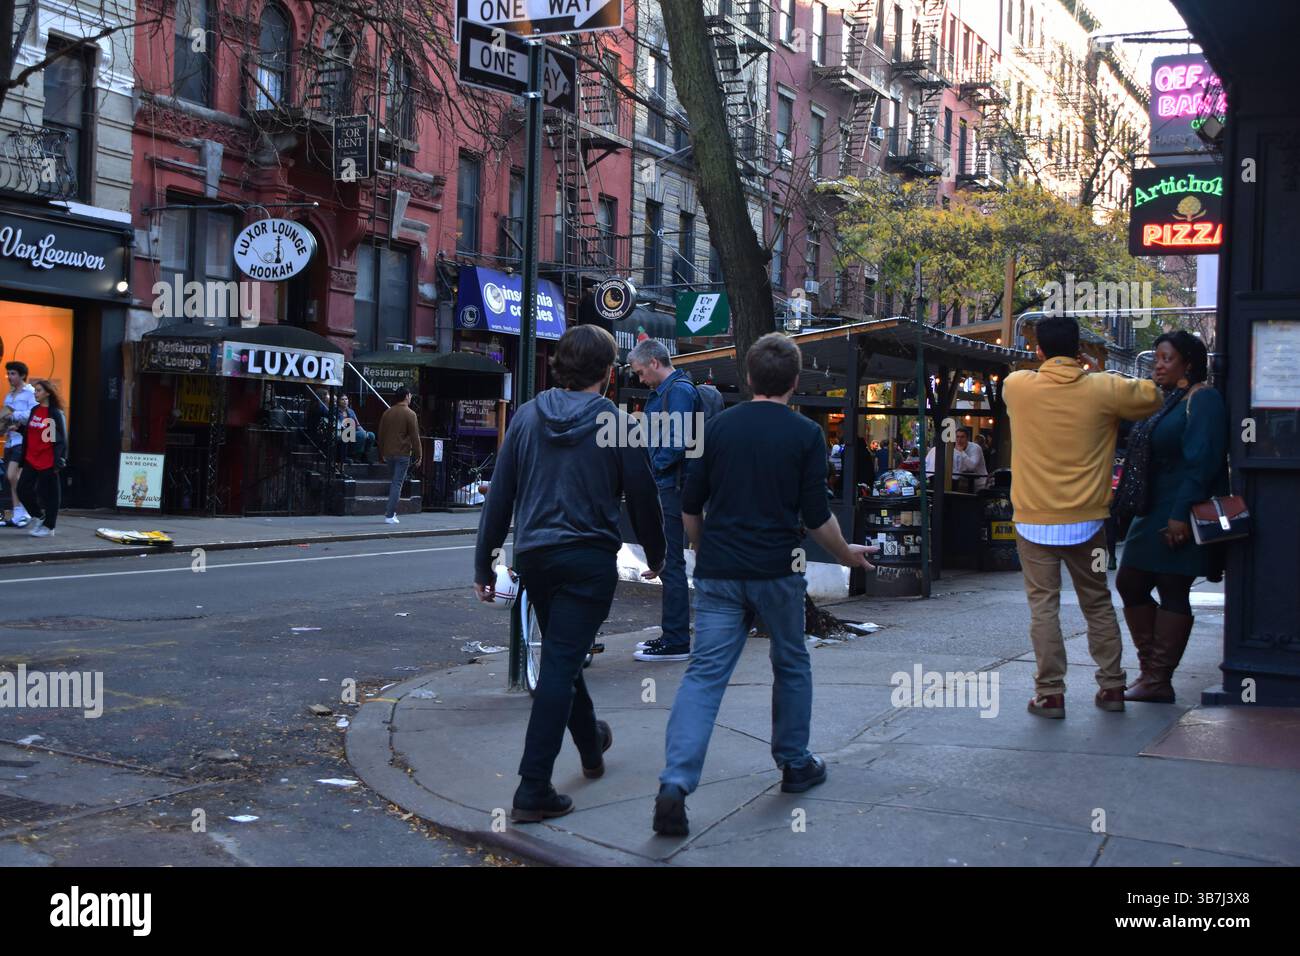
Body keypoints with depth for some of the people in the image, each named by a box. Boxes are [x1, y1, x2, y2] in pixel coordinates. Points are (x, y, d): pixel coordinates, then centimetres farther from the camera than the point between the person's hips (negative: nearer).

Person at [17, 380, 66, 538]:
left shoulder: (56, 414, -9)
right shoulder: (34, 411, 10)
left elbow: (61, 439, -11)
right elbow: (27, 435, 16)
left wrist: (59, 461, -16)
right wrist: (23, 457, 14)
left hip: (47, 462, -7)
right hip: (31, 460, 7)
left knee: (48, 494, 1)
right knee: (23, 490, 4)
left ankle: (48, 526, 12)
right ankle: (40, 516, 24)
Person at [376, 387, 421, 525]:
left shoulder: (387, 412, 8)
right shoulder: (410, 414, -9)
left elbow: (381, 434, 13)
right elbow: (415, 437, -11)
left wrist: (381, 454, 21)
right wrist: (418, 456, -5)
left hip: (388, 453, 6)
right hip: (403, 454, -6)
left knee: (393, 481, 19)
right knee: (397, 484, -4)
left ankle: (391, 511, 19)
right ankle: (390, 515, -7)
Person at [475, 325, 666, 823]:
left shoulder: (527, 416, 1)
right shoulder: (616, 424, -8)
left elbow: (499, 494, 2)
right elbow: (643, 497, -1)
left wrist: (484, 562, 7)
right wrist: (655, 557, 15)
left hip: (533, 556, 5)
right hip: (588, 560, -4)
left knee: (561, 656, 23)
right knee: (560, 665, -4)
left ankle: (591, 744, 45)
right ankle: (533, 790, -6)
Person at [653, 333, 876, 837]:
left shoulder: (718, 427, 4)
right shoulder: (805, 433, -4)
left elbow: (690, 506, 7)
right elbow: (816, 515, -5)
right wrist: (847, 554, 12)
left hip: (718, 572, 2)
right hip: (776, 570, -2)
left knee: (705, 673, -2)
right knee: (791, 665, 19)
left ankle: (675, 785, -16)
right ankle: (795, 766, 31)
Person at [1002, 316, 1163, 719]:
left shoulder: (1016, 386, -6)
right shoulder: (1103, 389, -7)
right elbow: (1152, 397, 8)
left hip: (1035, 520, -1)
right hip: (1086, 519, 1)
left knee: (1043, 604, 3)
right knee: (1097, 602, 14)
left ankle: (1050, 693, 1)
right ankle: (1111, 685, 19)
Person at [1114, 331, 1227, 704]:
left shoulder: (1202, 399, -10)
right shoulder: (1168, 401, 18)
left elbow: (1202, 461, -19)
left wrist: (1181, 515, -23)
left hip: (1179, 516, -10)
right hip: (1154, 513, 10)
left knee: (1172, 593, -4)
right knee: (1130, 584, 11)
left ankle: (1158, 681, 1)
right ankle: (1151, 670, 19)